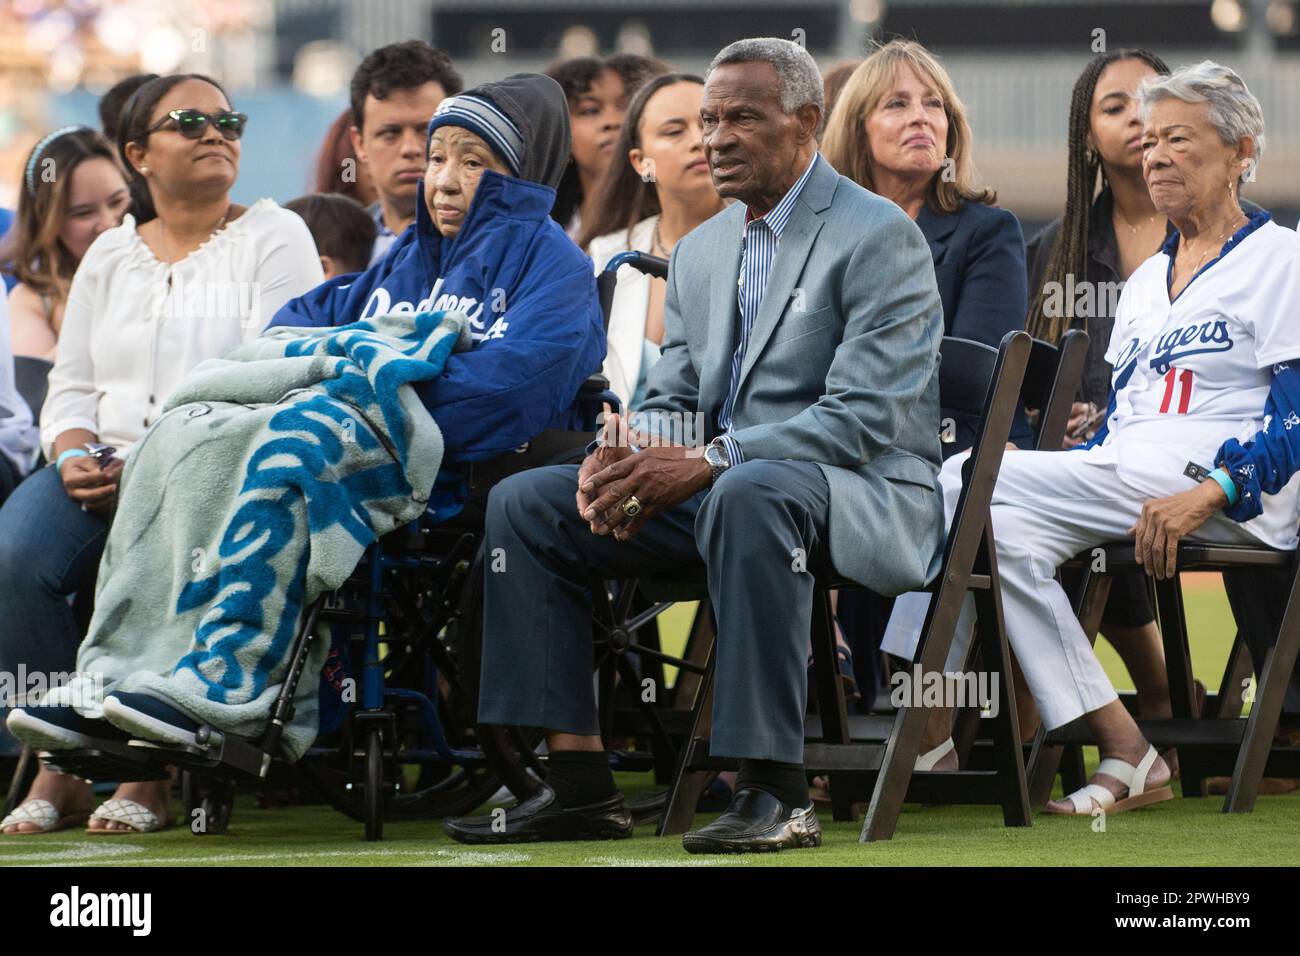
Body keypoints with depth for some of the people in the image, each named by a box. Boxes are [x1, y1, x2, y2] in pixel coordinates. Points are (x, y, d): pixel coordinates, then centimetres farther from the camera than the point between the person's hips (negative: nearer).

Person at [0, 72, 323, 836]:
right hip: (103, 465, 4)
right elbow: (72, 387, 18)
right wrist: (74, 455, -6)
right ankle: (63, 762, -18)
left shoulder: (273, 237, 6)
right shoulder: (110, 256, 21)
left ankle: (151, 770, -22)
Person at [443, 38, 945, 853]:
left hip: (864, 497, -8)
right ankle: (580, 782, -8)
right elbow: (674, 399, 18)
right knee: (523, 502, -4)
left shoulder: (879, 237, -9)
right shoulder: (701, 251, 16)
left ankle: (776, 794, -38)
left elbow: (865, 417, -19)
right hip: (716, 491, 8)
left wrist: (709, 463, -26)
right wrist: (627, 457, -8)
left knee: (749, 494, -41)